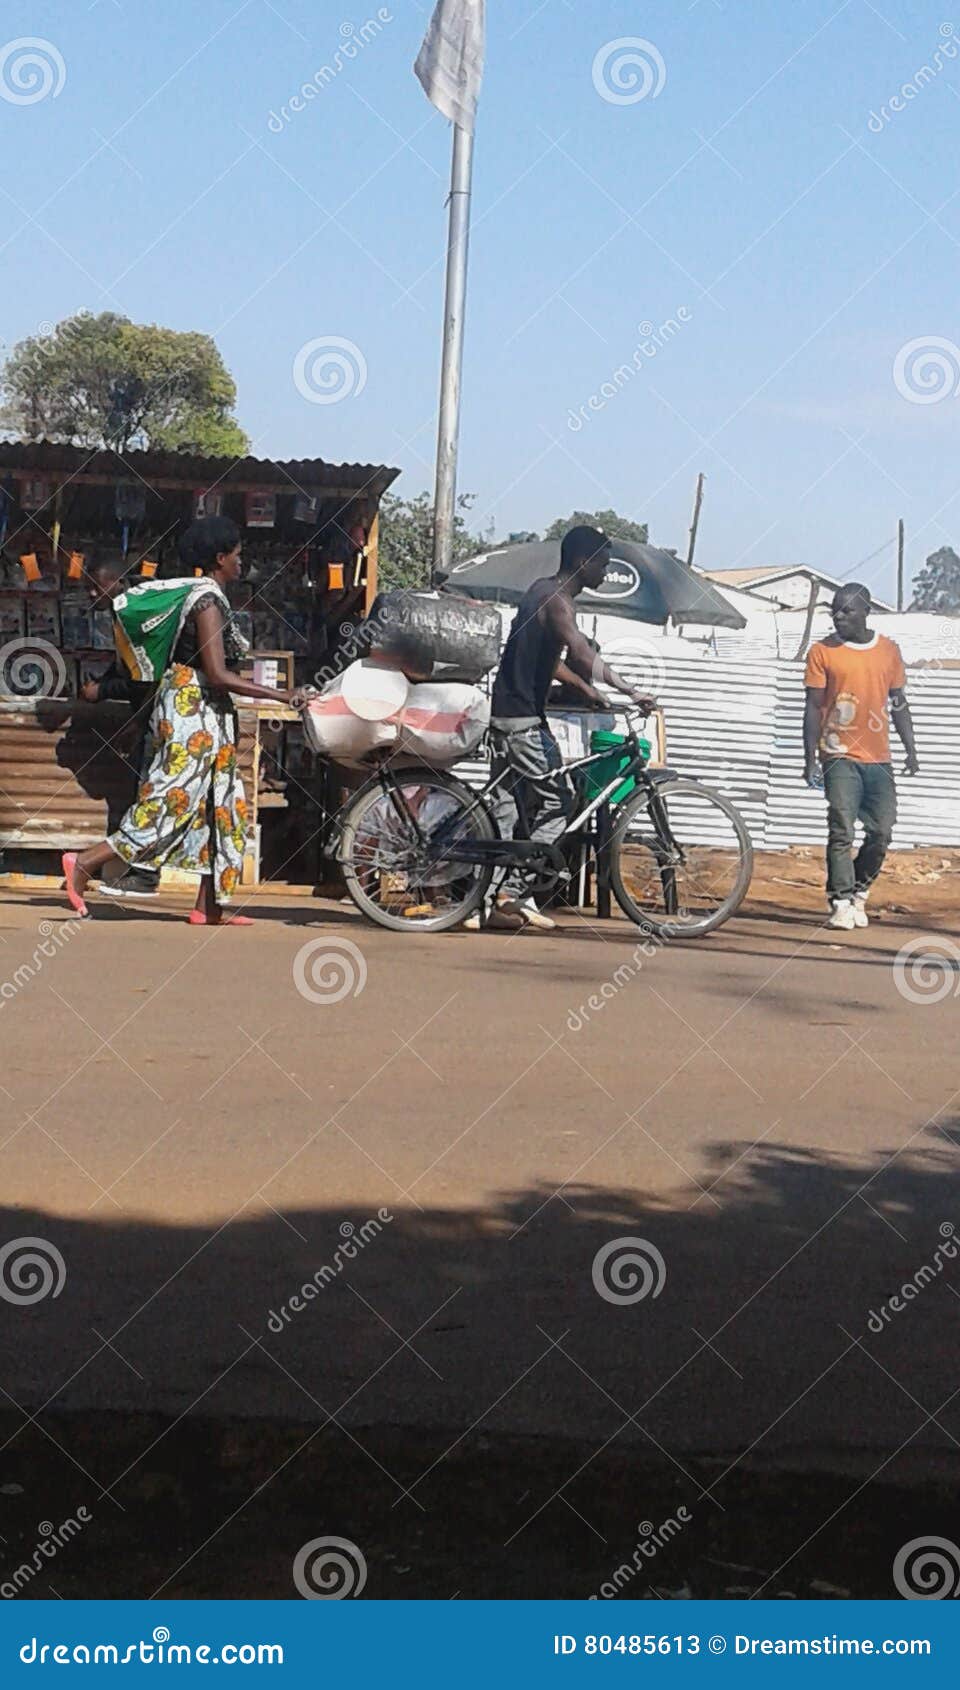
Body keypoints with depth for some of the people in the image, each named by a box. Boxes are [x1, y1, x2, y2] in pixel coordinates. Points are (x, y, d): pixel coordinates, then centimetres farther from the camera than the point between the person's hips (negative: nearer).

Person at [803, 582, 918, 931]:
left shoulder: (889, 650, 8)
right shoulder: (822, 651, 0)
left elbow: (899, 704, 14)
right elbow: (813, 708, -1)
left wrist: (911, 751, 7)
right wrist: (810, 759, -6)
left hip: (879, 759, 3)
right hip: (840, 757, -3)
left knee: (881, 832, 2)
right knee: (841, 831, -11)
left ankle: (859, 892, 22)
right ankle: (841, 904, -8)